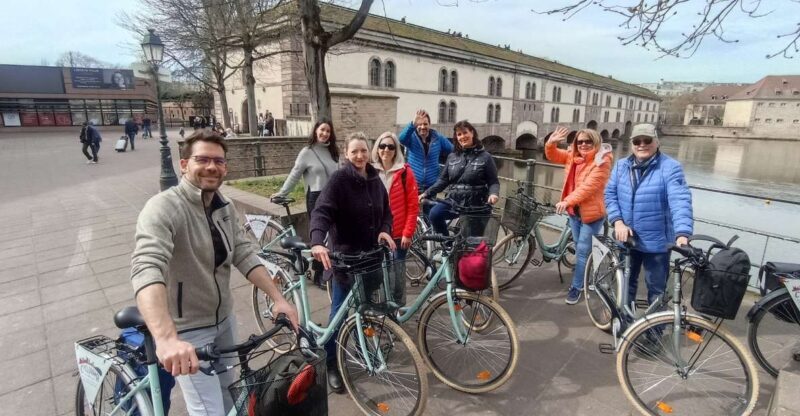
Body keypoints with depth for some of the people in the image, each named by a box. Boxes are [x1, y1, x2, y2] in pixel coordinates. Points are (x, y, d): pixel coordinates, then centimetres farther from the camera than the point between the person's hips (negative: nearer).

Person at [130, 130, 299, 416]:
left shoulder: (225, 208, 0)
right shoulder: (163, 208, -24)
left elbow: (244, 256, -3)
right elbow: (146, 269, -38)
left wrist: (278, 299, -13)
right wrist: (167, 338, -53)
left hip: (224, 318, 7)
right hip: (187, 330, -7)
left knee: (227, 391, 24)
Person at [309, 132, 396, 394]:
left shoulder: (375, 180, 6)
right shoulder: (339, 179, -13)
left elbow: (386, 211, 12)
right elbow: (321, 212, -25)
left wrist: (385, 230, -9)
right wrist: (317, 242, -42)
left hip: (371, 254, 6)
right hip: (345, 255, -5)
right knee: (340, 310, 2)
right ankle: (331, 364, 17)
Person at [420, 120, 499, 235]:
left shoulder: (485, 157, -1)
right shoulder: (452, 157, 9)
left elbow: (493, 181, -2)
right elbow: (443, 180, 9)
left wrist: (493, 194, -24)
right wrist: (426, 193, -2)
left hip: (475, 205, -2)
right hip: (453, 201, 2)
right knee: (434, 214, -24)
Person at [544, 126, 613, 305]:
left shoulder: (602, 161, -17)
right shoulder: (572, 156, 3)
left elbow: (589, 186, -27)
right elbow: (552, 156, 5)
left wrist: (567, 201, -36)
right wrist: (551, 142, -17)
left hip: (592, 213, -7)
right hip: (574, 211, 7)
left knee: (583, 251, 0)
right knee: (581, 248, 21)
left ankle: (576, 287, 13)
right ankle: (586, 277, 42)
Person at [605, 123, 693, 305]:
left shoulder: (670, 167, -11)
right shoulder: (621, 166, 2)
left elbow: (680, 201, -22)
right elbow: (610, 194, 0)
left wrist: (682, 234, -36)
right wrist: (618, 221, -15)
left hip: (656, 242, -4)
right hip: (627, 238, 4)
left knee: (656, 289, 11)